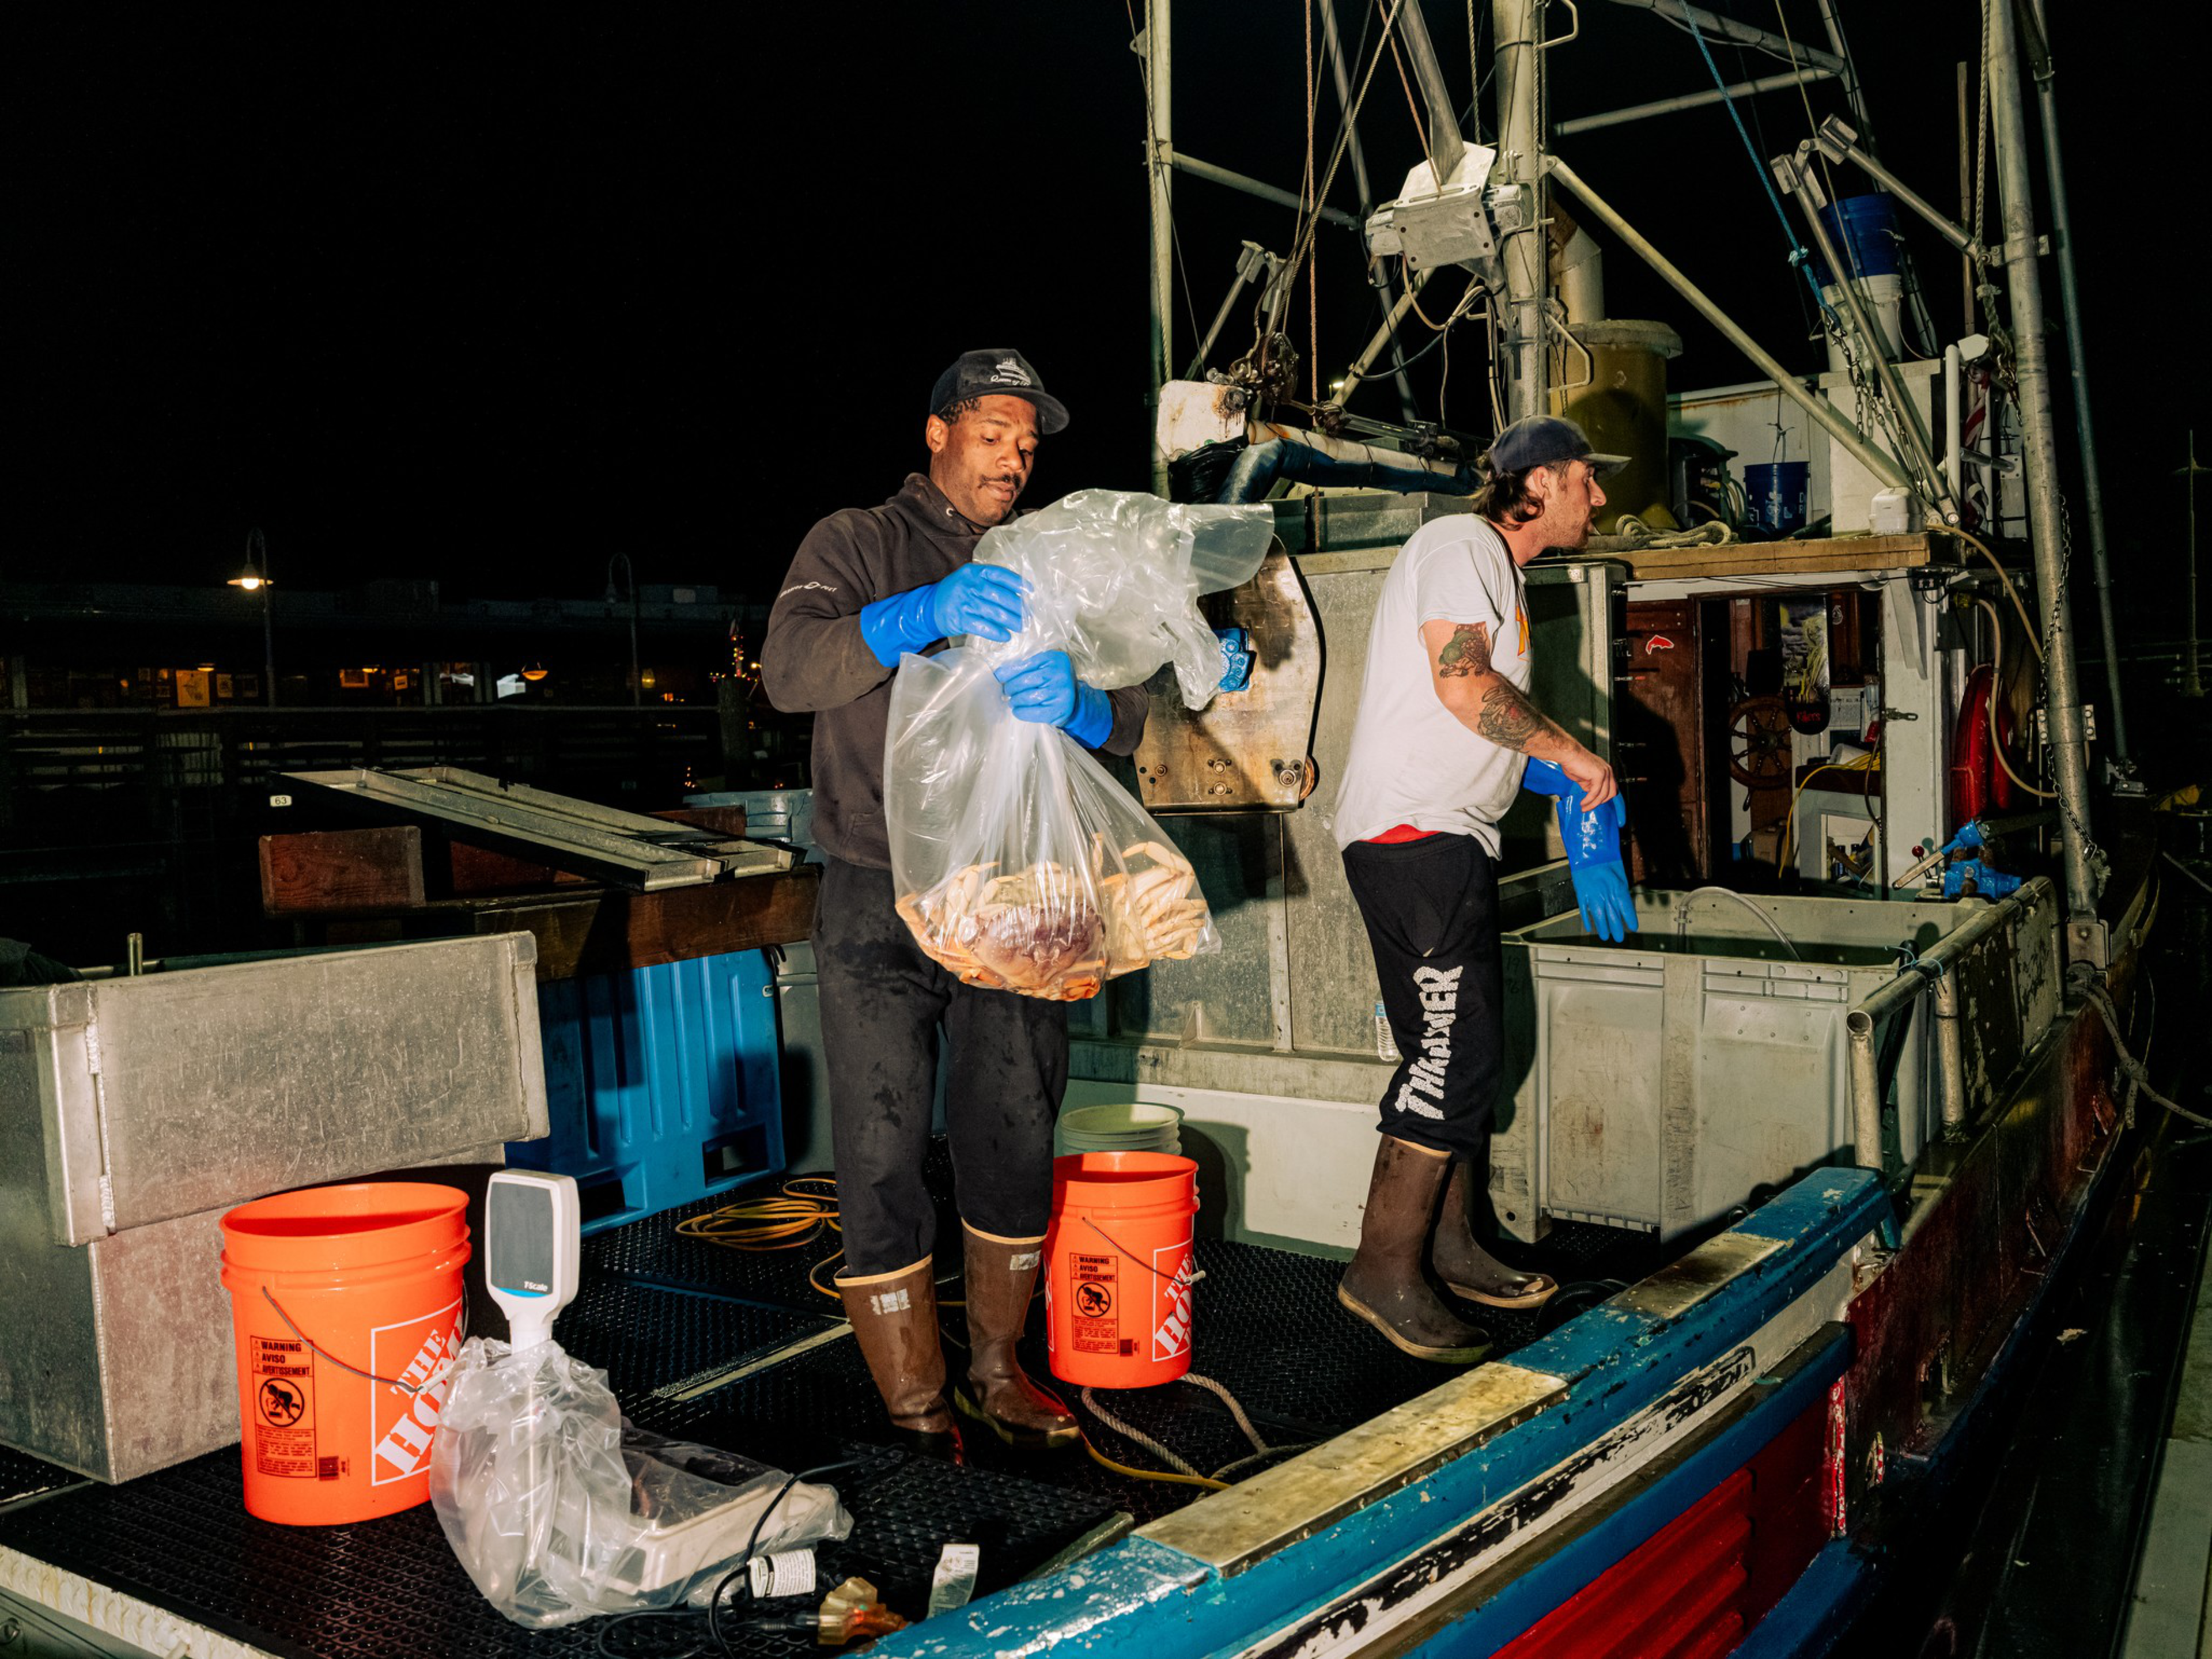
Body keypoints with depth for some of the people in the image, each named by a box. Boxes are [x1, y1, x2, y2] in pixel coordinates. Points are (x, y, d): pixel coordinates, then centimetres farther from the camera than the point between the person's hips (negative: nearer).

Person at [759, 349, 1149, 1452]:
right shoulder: (858, 544, 3)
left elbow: (1127, 720, 3)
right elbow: (789, 670, -16)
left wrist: (1073, 705, -21)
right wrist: (923, 613, -31)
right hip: (880, 905, -4)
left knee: (1014, 1144, 11)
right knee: (884, 1157, -1)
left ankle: (997, 1370, 29)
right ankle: (912, 1405, 13)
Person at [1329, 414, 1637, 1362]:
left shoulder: (1499, 571, 25)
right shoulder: (1459, 544, -6)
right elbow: (1462, 684, -19)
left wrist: (1563, 780, 17)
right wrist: (1572, 754, -10)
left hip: (1450, 838, 10)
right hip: (1412, 831, -10)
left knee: (1465, 1048, 12)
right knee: (1453, 1050, -11)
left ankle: (1449, 1242, 21)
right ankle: (1385, 1269, -5)